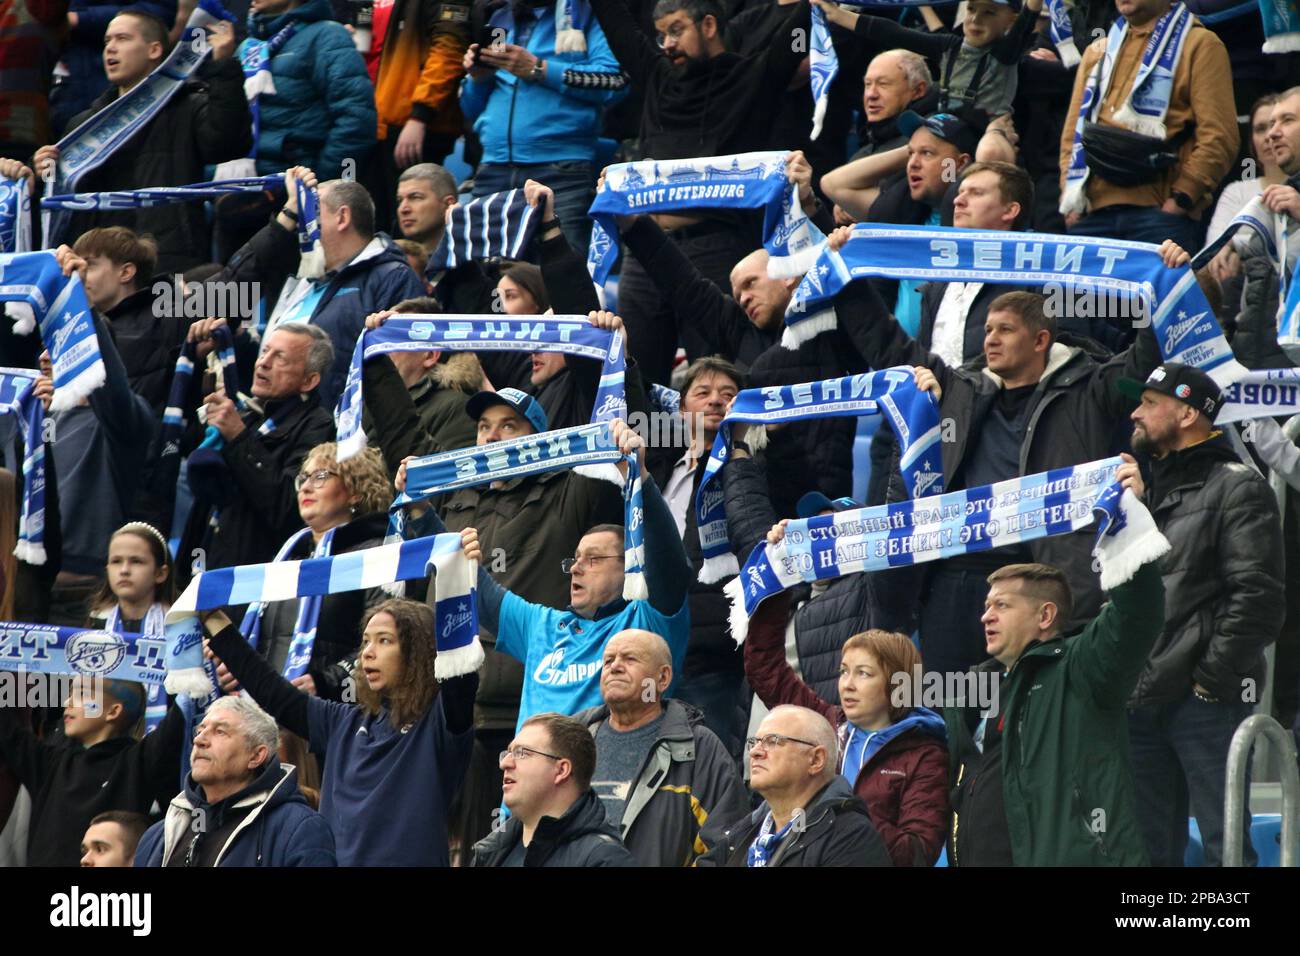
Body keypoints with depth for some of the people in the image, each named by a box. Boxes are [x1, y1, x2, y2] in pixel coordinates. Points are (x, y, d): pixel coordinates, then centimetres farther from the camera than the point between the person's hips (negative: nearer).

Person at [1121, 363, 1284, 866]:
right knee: (1150, 844, 9)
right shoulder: (1142, 489, 21)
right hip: (1140, 701, 8)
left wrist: (1214, 678, -15)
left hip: (1205, 699, -8)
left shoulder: (1237, 489, -3)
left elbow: (1258, 595, -12)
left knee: (1225, 842, -6)